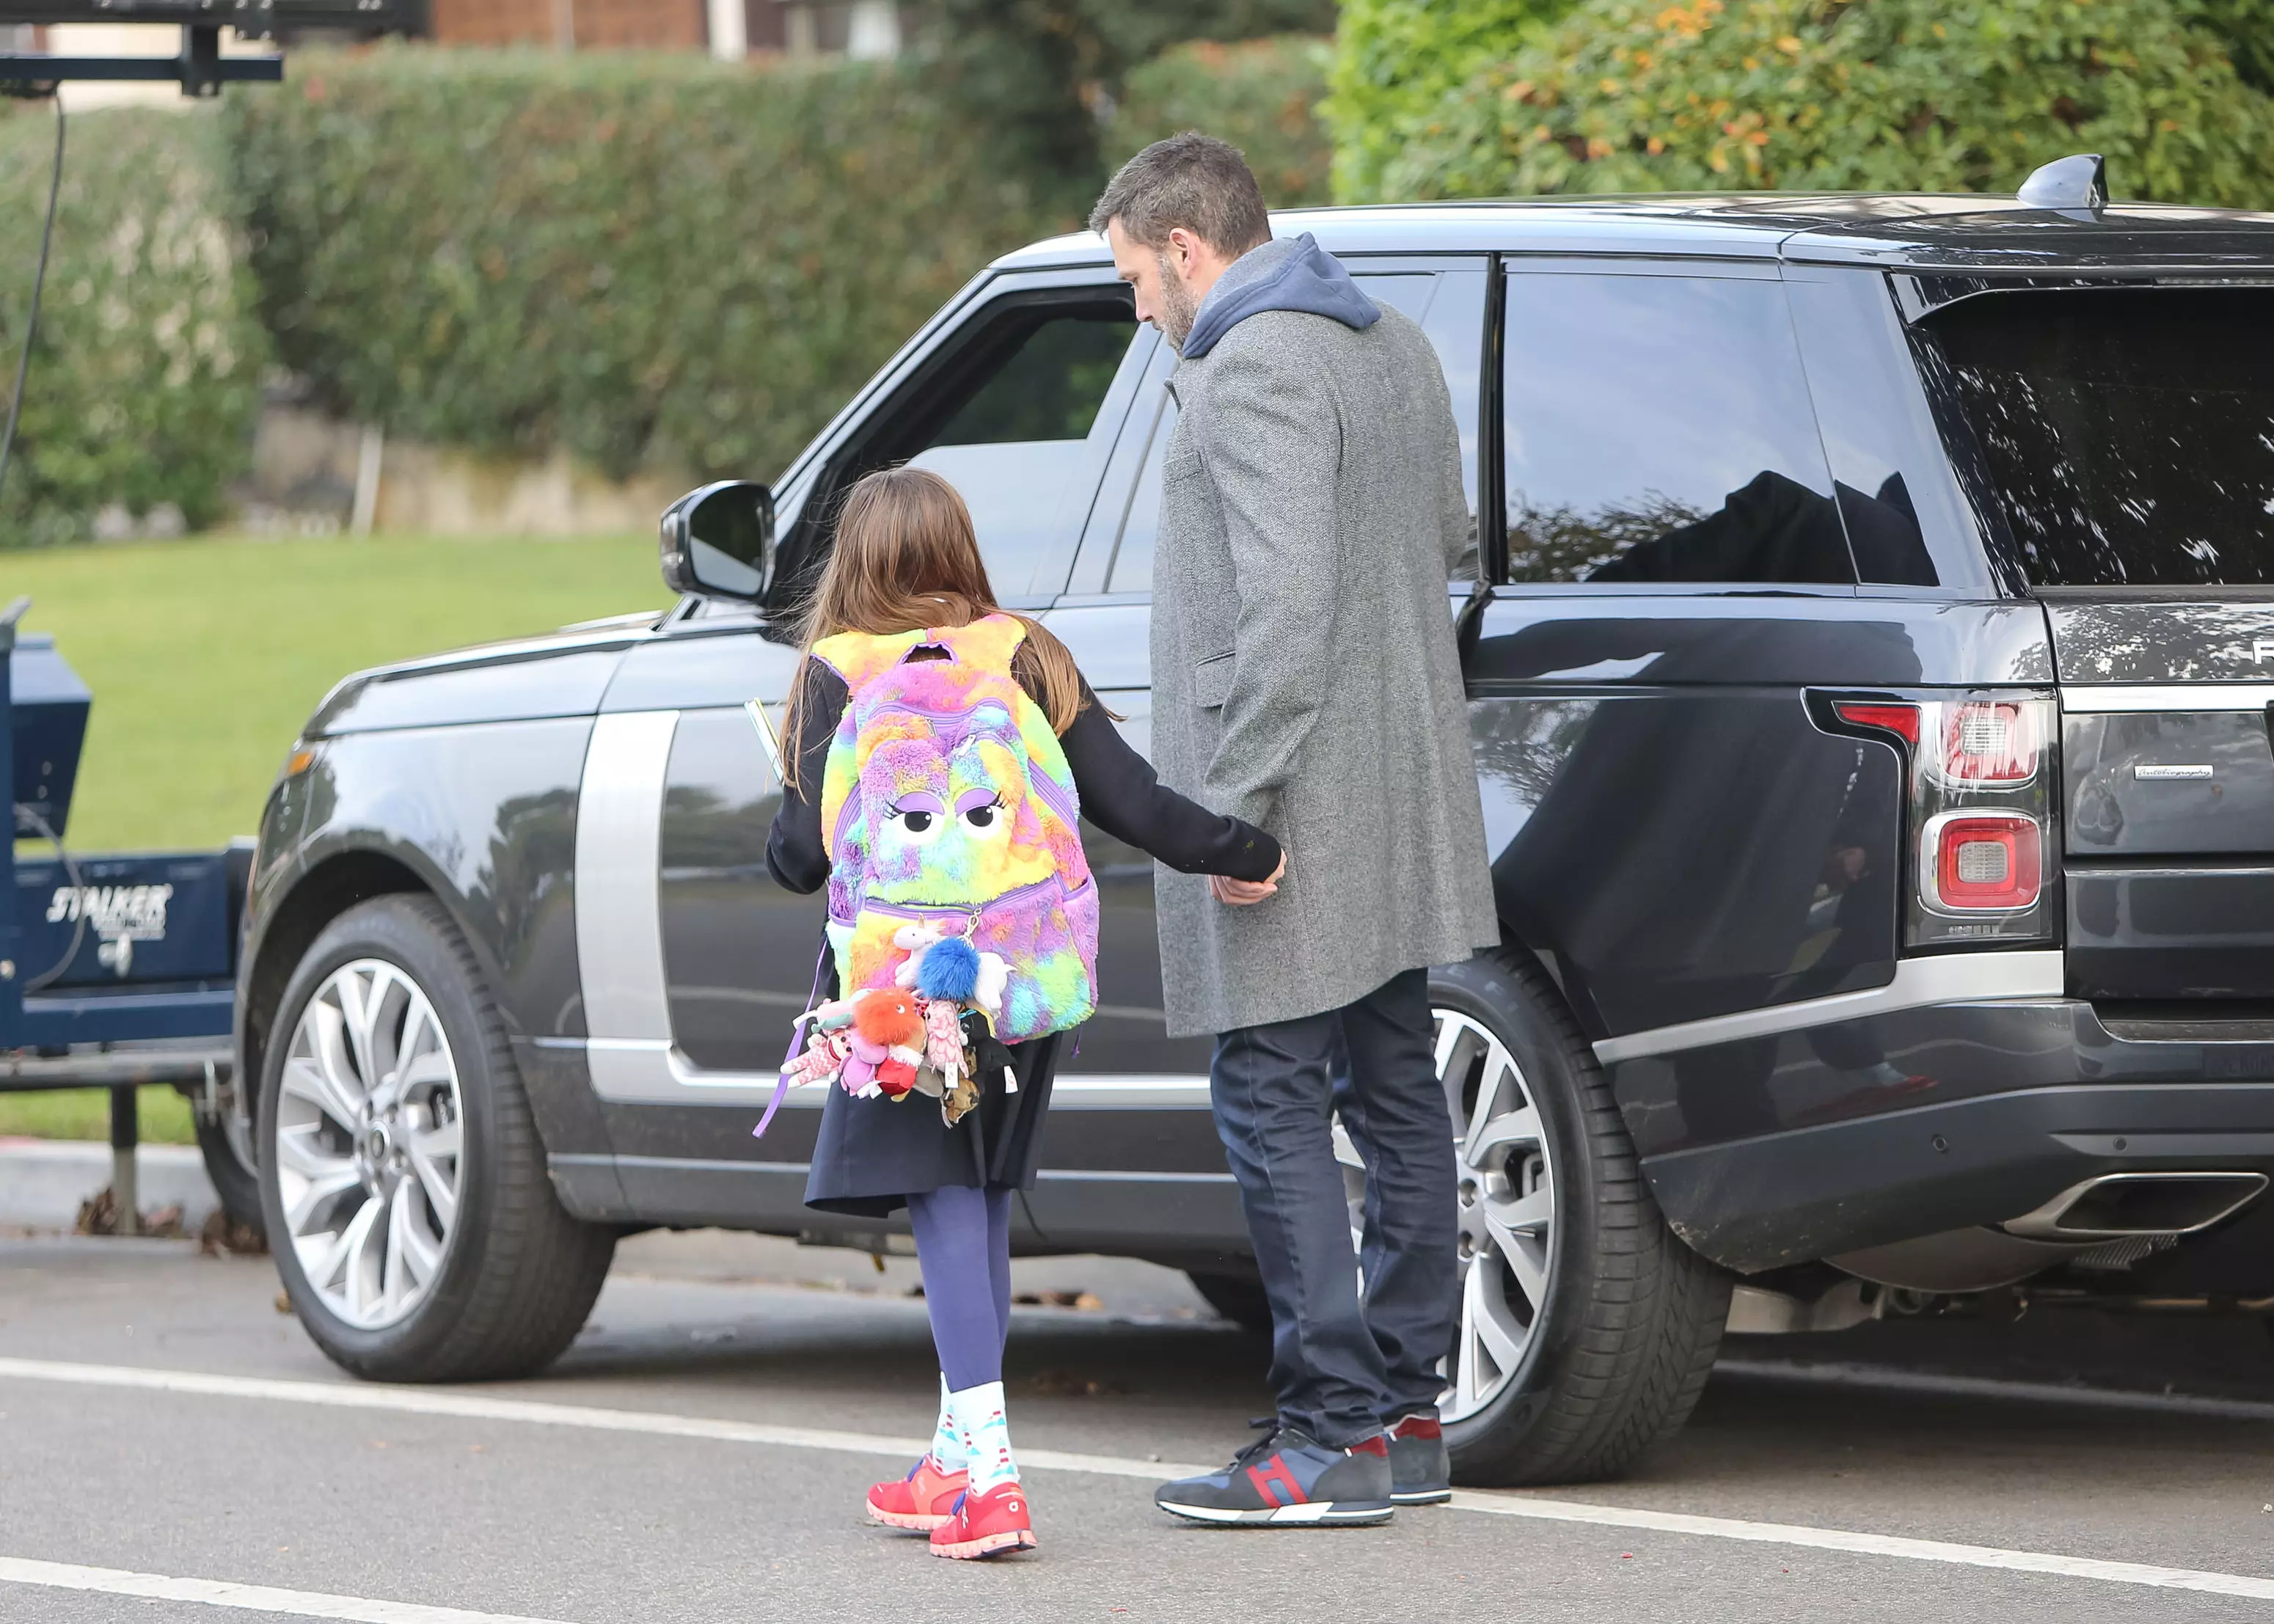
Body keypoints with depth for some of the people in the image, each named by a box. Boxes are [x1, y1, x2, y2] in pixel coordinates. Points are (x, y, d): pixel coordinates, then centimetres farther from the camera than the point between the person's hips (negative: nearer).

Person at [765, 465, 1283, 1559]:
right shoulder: (1028, 662, 5)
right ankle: (958, 1462, 22)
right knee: (981, 1199, 15)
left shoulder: (839, 677, -3)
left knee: (947, 1202, -5)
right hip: (1022, 978, 4)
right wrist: (1243, 853, 15)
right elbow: (1131, 803, 1)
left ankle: (985, 1467, -18)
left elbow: (800, 854, -4)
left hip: (901, 988, -4)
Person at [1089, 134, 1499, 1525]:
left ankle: (1334, 1434, -9)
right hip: (1402, 797, 10)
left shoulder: (1254, 372, -16)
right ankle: (1408, 1411, 17)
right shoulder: (1396, 349, 15)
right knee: (1395, 1097, 12)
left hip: (1302, 807, -10)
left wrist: (1236, 802, -23)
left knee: (1274, 1109, -8)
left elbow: (1289, 600, -24)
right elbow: (1447, 539, 26)